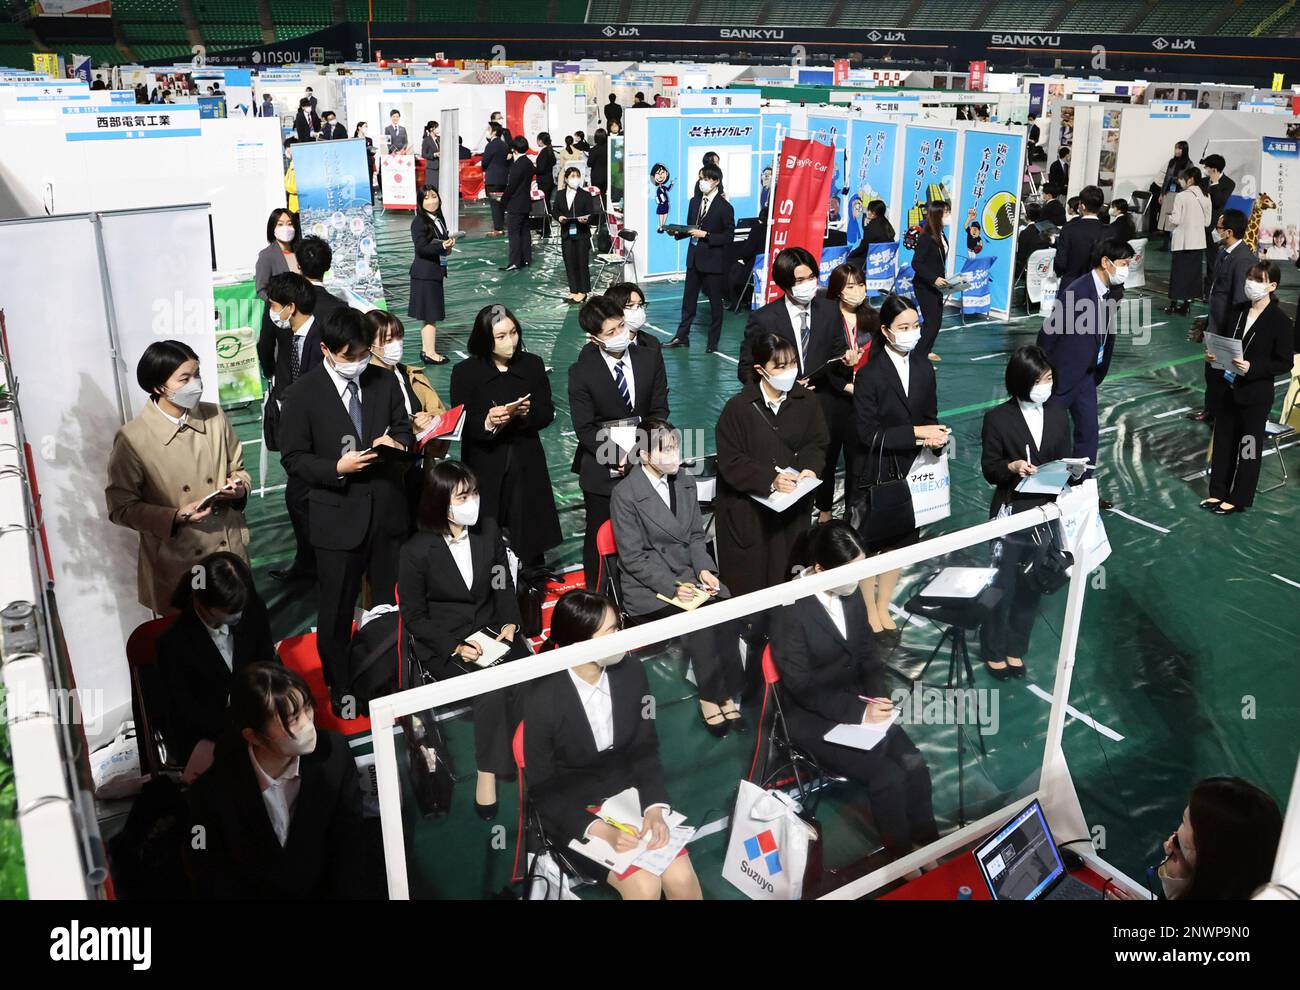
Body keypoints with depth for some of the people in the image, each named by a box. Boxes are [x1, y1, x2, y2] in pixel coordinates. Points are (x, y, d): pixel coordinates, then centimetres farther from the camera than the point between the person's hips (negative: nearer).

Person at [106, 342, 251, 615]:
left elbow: (237, 467, 12)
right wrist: (175, 517, -20)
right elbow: (121, 507, -7)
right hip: (176, 567, -3)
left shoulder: (215, 417, -1)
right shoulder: (132, 439, -13)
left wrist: (239, 488, -10)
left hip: (230, 552, 4)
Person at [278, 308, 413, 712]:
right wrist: (337, 468, -22)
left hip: (388, 510, 3)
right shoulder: (302, 395, -7)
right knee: (336, 611, 11)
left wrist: (397, 444, -11)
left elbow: (404, 430, 13)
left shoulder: (384, 382, 3)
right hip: (338, 517, -3)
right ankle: (340, 689, 30)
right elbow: (293, 458, -5)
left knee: (392, 603, 12)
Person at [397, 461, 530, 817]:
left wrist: (510, 623, -3)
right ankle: (488, 774, -17)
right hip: (442, 643, -4)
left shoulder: (488, 530, 4)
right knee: (493, 687, -30)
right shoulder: (417, 550, -8)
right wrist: (455, 647, -15)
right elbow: (414, 616, -3)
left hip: (491, 630, 4)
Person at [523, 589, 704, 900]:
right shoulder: (543, 700, -21)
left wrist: (655, 808, -16)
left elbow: (646, 750, 1)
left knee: (682, 879, -15)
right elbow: (543, 790, -12)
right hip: (575, 814, -3)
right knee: (644, 886, -20)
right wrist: (601, 830, -23)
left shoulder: (631, 672, -10)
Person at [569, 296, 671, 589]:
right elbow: (584, 428, -10)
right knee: (600, 541, 11)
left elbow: (659, 410, 1)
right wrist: (616, 456, -20)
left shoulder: (651, 358, -3)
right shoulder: (582, 372, -11)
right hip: (603, 470, -2)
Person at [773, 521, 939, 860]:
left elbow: (868, 654, 10)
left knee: (913, 763, -12)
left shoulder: (852, 596, -1)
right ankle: (902, 860, 3)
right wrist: (859, 711, -23)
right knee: (887, 777, -18)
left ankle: (927, 847, 5)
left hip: (858, 701, 6)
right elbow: (803, 688, -19)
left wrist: (876, 697, -6)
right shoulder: (791, 613, -22)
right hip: (813, 717, -6)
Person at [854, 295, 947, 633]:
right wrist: (916, 433, -22)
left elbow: (930, 415, 10)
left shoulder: (923, 368, 3)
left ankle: (884, 608, 33)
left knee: (899, 542, 16)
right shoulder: (870, 375, -15)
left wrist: (936, 436, -13)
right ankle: (869, 612, 26)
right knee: (871, 544, 8)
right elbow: (868, 434, -18)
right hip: (878, 473, -5)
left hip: (912, 471, 5)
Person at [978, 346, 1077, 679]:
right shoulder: (998, 418, -9)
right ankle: (994, 650, 24)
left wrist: (1075, 469, -13)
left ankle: (1016, 648, 30)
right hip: (1011, 514, -4)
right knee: (1002, 586, 4)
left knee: (1032, 587, 13)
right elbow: (989, 470, -8)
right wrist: (1013, 466, -27)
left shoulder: (1058, 417, 2)